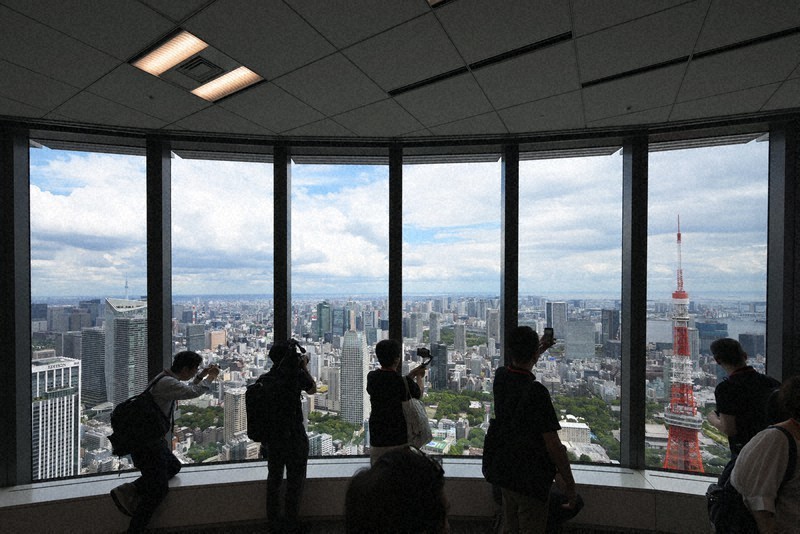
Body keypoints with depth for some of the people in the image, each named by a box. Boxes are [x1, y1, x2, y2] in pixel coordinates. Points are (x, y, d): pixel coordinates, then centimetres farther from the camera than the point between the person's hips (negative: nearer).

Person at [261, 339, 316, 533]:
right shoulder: (296, 374, -16)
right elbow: (312, 389, 3)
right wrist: (305, 367, 10)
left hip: (271, 435, 5)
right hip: (294, 435, -5)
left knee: (274, 478, 18)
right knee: (295, 479, 9)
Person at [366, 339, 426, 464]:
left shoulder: (371, 377, -6)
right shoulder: (405, 383, -19)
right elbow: (419, 395, 4)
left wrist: (411, 375, 17)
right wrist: (419, 377, 21)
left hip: (376, 439, 4)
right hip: (399, 440, -3)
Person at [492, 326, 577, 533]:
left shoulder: (500, 378, -4)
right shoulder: (536, 391, -27)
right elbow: (553, 444, -23)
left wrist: (541, 348, 32)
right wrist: (569, 485, -11)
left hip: (506, 472, 7)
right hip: (532, 479, -7)